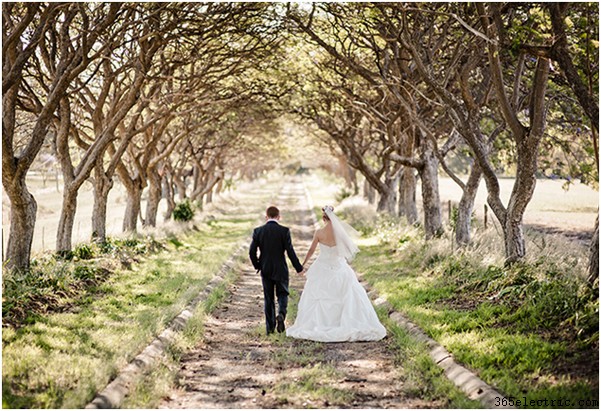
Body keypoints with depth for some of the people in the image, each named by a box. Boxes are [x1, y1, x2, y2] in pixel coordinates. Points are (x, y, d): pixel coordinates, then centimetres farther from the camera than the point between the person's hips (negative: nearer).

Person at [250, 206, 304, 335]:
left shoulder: (258, 231, -3)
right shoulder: (284, 231, -9)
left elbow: (252, 251, -2)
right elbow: (290, 251, -11)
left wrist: (257, 266, 14)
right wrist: (299, 268, -1)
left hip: (265, 270, 2)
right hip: (280, 269, -2)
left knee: (268, 298, 12)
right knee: (282, 294, 13)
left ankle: (270, 326, 12)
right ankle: (281, 314, -14)